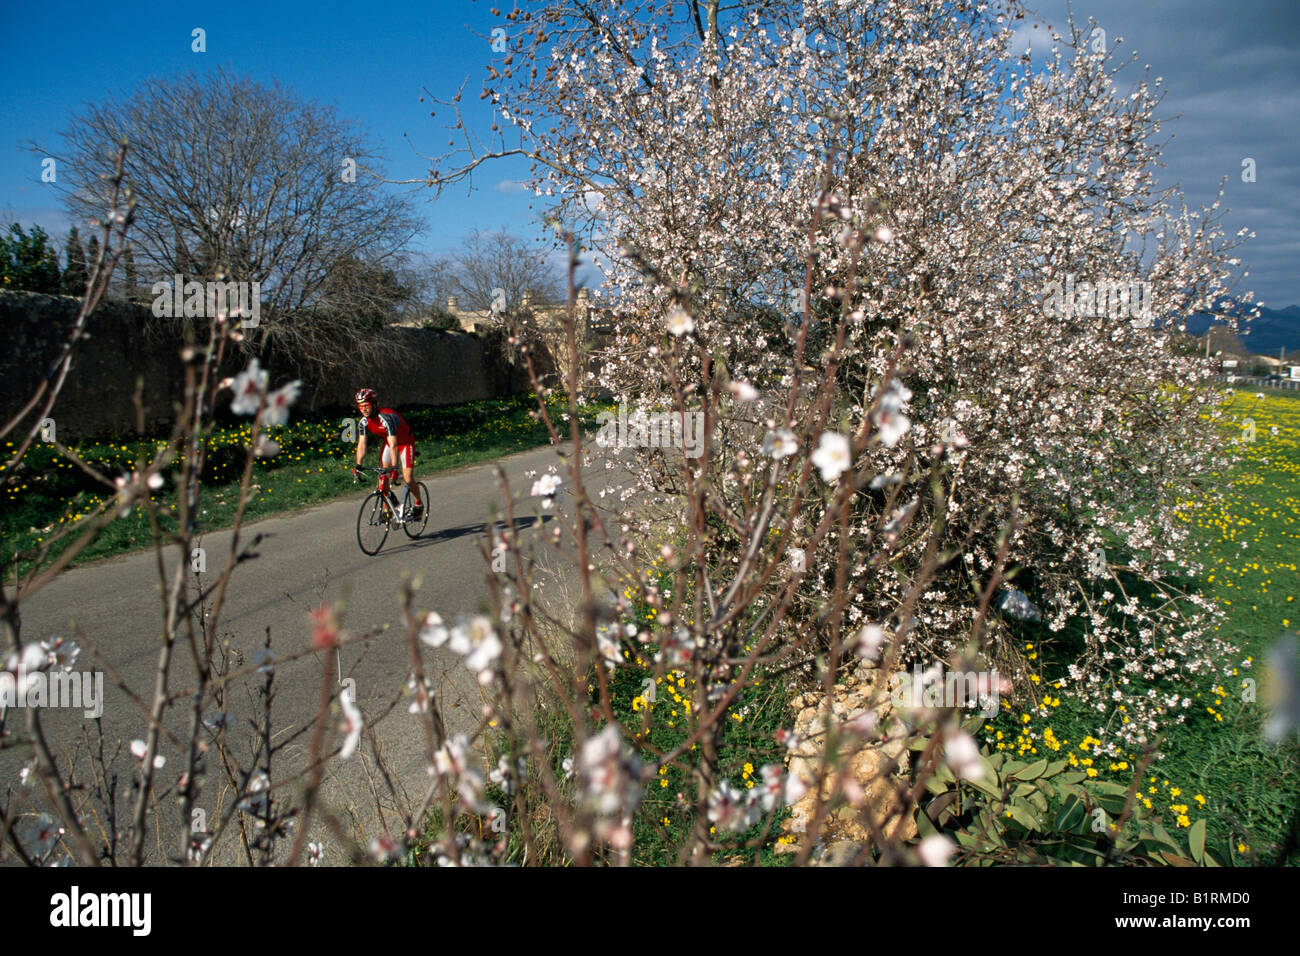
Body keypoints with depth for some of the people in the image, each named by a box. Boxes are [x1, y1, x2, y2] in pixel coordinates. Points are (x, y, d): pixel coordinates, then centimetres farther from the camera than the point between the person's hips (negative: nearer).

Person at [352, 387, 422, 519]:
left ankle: (419, 505, 12)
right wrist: (358, 466, -20)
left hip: (405, 442, -6)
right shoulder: (364, 421, -15)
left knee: (407, 479, -12)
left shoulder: (386, 417, -36)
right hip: (388, 442, 6)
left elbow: (393, 445, -40)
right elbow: (361, 445, -11)